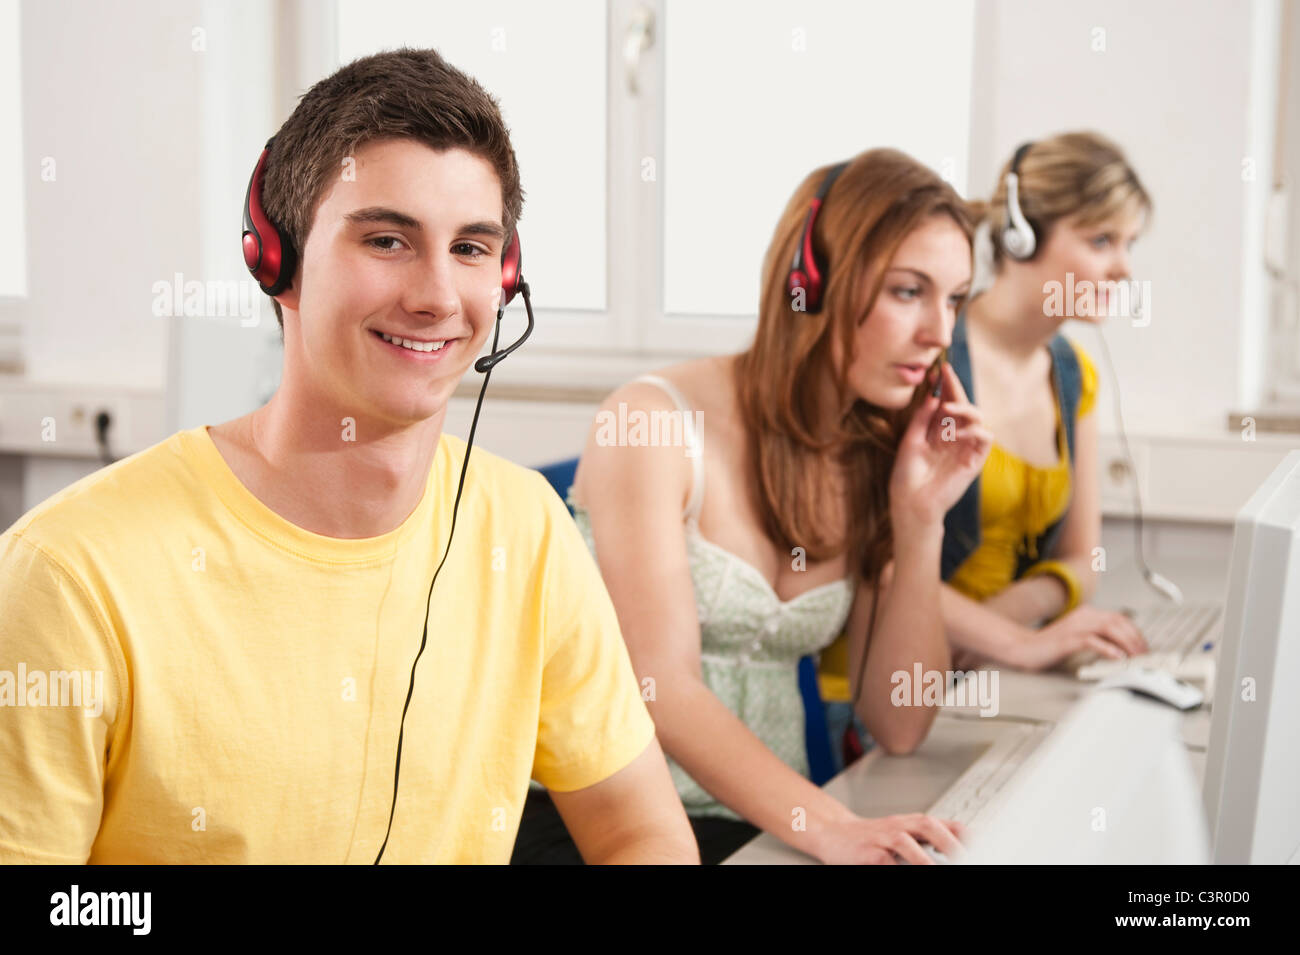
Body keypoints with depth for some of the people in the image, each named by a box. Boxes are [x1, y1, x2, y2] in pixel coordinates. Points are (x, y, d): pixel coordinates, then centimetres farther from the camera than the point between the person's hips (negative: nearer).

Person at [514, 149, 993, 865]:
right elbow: (662, 690, -17)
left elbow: (898, 727, 4)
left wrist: (920, 520, -5)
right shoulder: (656, 424, -10)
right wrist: (829, 829, -30)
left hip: (761, 820, 5)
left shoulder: (876, 464, 7)